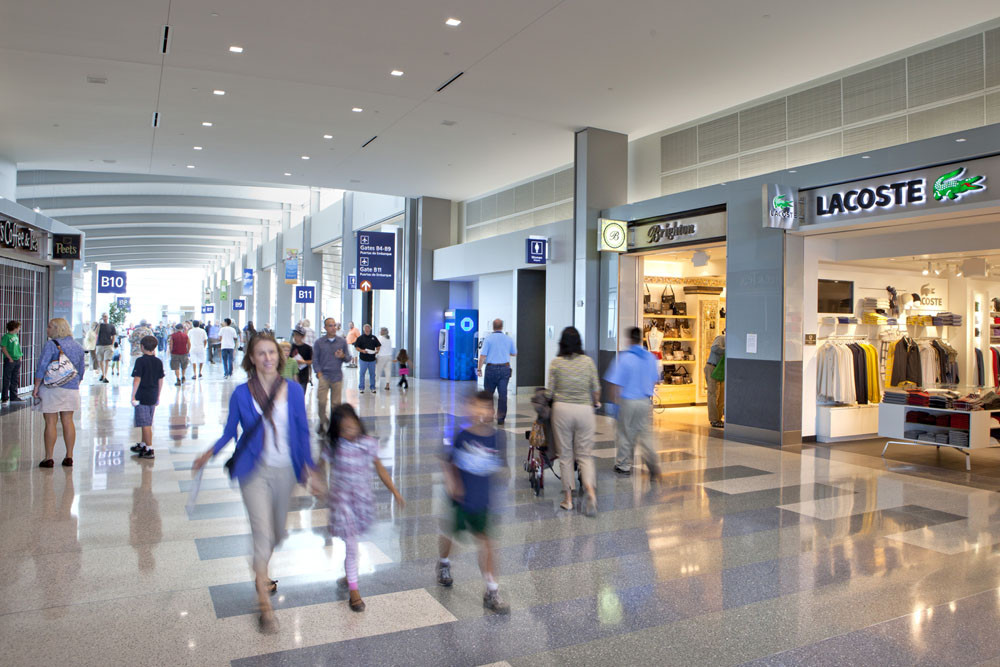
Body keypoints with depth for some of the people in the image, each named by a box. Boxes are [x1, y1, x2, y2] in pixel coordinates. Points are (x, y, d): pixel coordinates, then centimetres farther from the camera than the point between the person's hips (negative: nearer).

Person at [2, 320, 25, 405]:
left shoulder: (16, 336, 11)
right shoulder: (6, 336, -10)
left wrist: (20, 356, 9)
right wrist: (10, 358, -15)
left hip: (17, 360, 7)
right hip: (9, 361, -7)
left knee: (15, 379, 12)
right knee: (7, 379, -1)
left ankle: (14, 396, 20)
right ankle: (4, 397, 6)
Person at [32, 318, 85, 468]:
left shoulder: (51, 345, -11)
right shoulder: (77, 346, 9)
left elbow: (42, 367, -13)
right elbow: (81, 369, 15)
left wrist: (36, 387, -7)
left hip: (51, 388, -5)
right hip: (72, 389, 5)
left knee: (50, 422, 1)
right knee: (68, 421, 10)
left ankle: (48, 458, 6)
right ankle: (69, 457, 12)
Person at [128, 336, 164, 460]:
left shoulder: (140, 361, -11)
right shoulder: (158, 361, 7)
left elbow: (137, 379, -15)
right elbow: (160, 380, 11)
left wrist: (133, 396, -9)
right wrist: (158, 397, 19)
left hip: (142, 397, -7)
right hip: (153, 397, 7)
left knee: (145, 424, -5)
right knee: (147, 423, 19)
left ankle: (149, 450, -5)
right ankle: (142, 445, 33)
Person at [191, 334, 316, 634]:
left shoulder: (294, 390, -1)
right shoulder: (241, 393, -4)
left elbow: (302, 431, 4)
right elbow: (230, 432, 4)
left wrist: (308, 466, 1)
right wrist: (208, 454, -11)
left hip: (285, 471, 3)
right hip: (254, 471, -2)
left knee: (277, 533, 17)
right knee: (262, 532, -10)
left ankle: (260, 573, 47)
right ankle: (265, 606, -1)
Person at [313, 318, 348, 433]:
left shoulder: (342, 342, 7)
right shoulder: (319, 342, 4)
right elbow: (315, 359, 4)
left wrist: (342, 356, -11)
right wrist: (319, 373, -7)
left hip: (337, 376, 1)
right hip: (324, 376, -1)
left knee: (336, 403, 2)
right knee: (321, 401, -7)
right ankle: (323, 422, 16)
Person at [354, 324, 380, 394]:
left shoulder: (374, 338, 11)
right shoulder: (360, 338, 2)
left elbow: (378, 346, 16)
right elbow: (356, 347, 0)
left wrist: (377, 351, -4)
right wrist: (362, 351, -18)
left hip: (372, 359, 3)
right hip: (363, 358, -3)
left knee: (372, 374, 7)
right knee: (362, 373, 2)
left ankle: (372, 388, 17)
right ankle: (361, 388, 11)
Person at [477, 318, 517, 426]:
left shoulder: (488, 339, -6)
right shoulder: (509, 339, 4)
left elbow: (483, 355, -9)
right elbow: (514, 353, 16)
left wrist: (479, 369, 0)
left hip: (492, 368, -2)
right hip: (505, 368, 2)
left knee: (488, 393, 11)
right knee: (503, 394, 4)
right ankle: (501, 418, 4)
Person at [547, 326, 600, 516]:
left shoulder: (556, 363, -3)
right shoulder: (588, 361, 0)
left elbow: (551, 390, 0)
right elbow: (596, 389, 5)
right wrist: (596, 403, 25)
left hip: (562, 409, -1)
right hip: (584, 410, 1)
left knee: (565, 455, 10)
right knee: (585, 454, 10)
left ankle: (568, 499, 15)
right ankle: (590, 490, -13)